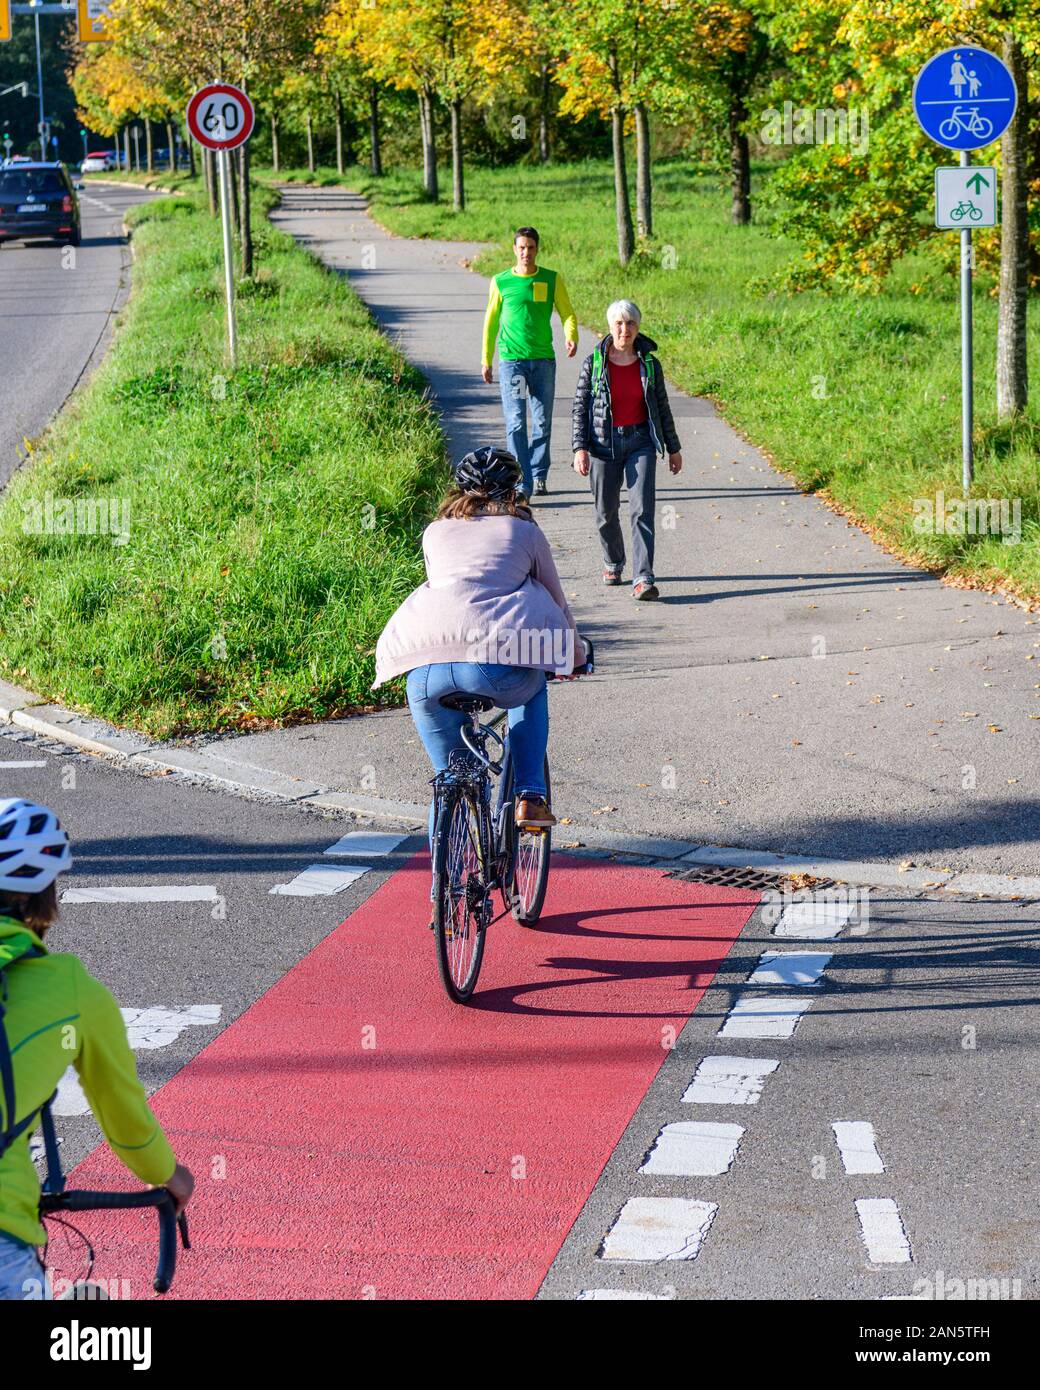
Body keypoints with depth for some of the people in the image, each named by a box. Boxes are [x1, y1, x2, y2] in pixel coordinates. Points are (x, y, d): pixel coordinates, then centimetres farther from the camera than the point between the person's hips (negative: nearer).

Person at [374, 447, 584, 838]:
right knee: (532, 691, 33)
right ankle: (530, 797, 20)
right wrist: (575, 652, 49)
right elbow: (556, 602, 30)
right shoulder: (524, 531, 20)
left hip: (425, 669, 2)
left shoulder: (435, 533, 27)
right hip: (495, 659, -2)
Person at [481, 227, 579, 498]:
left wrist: (571, 337, -19)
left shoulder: (552, 280, 4)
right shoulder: (501, 282, 3)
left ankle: (539, 477, 21)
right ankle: (521, 485, -12)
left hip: (543, 360, 2)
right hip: (511, 361, -1)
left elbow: (567, 313, 3)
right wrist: (487, 360, 12)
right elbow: (491, 322, 12)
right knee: (516, 423, -9)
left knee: (542, 422, 7)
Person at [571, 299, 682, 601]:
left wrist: (673, 448, 15)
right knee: (606, 511, 10)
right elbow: (579, 408, 0)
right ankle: (613, 562, 37)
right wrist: (579, 448, -10)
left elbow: (662, 407, 11)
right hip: (604, 443, 0)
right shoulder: (594, 363, -2)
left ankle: (643, 579, -16)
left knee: (642, 509, -13)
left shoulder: (649, 364, 2)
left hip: (641, 442, 0)